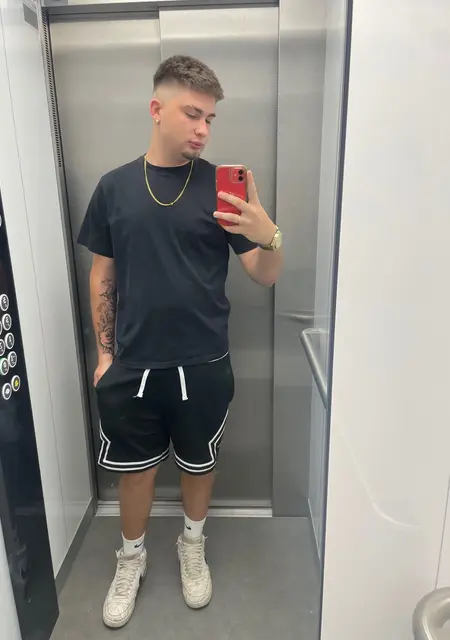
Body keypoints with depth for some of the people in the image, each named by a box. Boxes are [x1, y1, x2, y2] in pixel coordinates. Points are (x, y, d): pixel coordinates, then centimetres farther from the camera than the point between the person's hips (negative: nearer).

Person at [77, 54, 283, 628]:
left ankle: (193, 545, 47)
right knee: (134, 467, 16)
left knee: (198, 462, 18)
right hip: (133, 365, 1)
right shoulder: (115, 186, 0)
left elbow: (265, 277, -6)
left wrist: (269, 237, -28)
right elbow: (102, 275, 6)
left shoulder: (221, 187, -4)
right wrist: (104, 353, 5)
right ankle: (131, 557, 44)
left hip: (203, 365, 0)